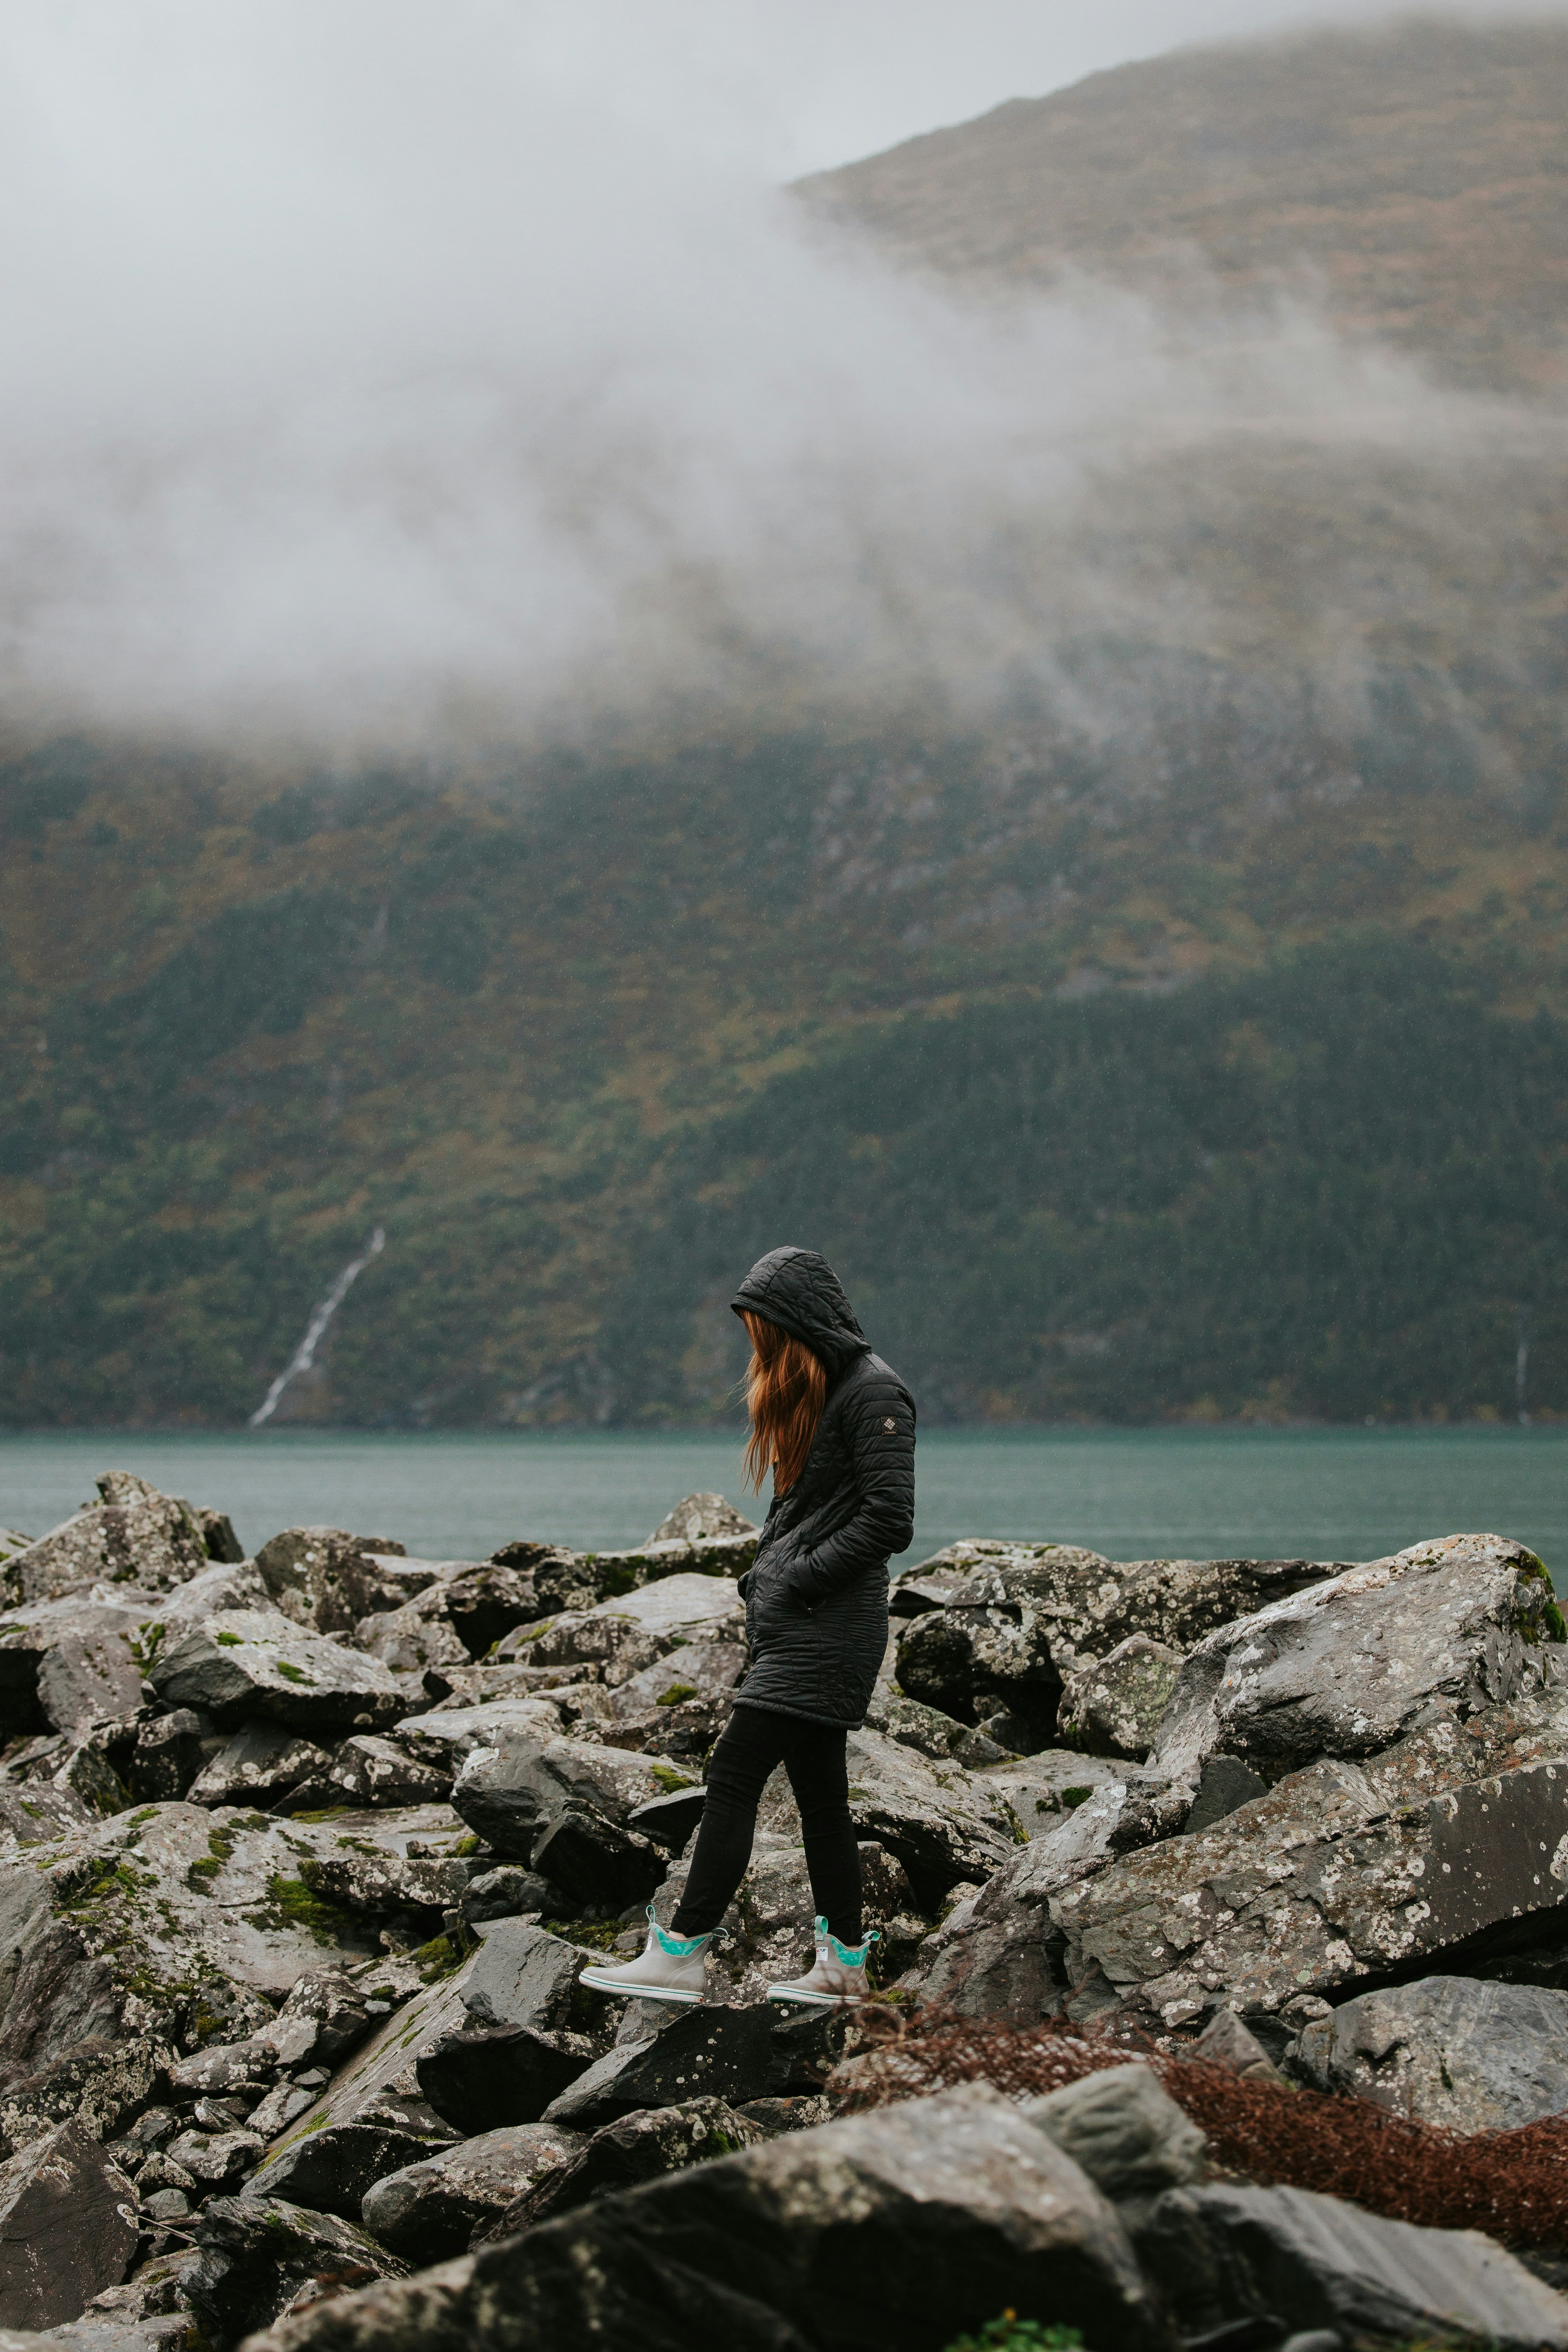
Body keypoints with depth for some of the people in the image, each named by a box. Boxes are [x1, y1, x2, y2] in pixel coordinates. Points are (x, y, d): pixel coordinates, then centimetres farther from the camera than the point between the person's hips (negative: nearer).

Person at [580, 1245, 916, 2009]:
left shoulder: (872, 1392, -11)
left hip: (829, 1625, -9)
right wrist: (763, 1576, 9)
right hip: (793, 1625, 9)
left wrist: (799, 1579, -15)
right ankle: (843, 1965, 15)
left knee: (734, 1773, -12)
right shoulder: (803, 1391, 18)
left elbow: (888, 1519, -18)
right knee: (819, 1792, 10)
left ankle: (681, 1953, -11)